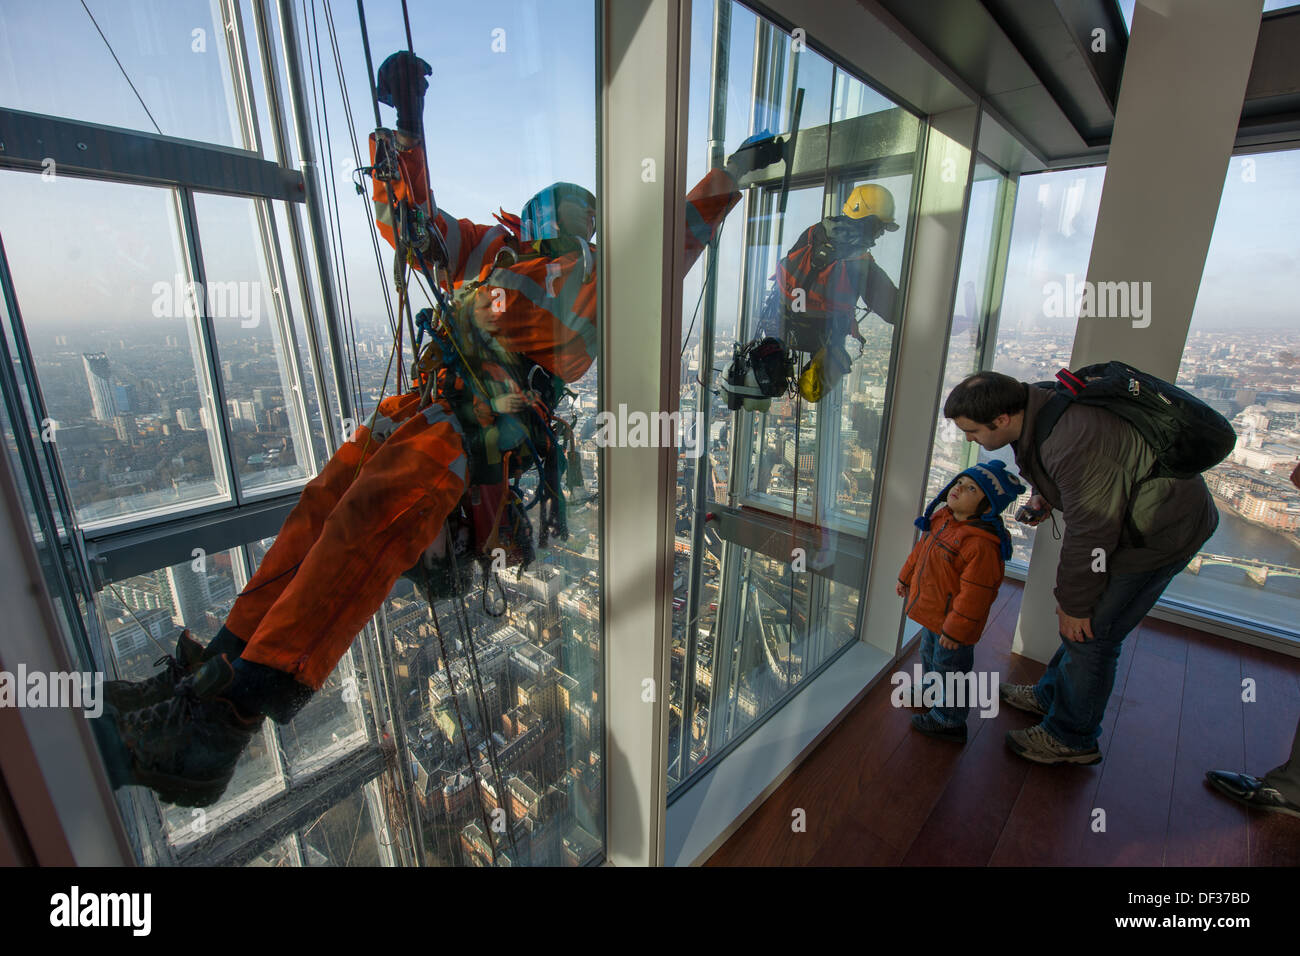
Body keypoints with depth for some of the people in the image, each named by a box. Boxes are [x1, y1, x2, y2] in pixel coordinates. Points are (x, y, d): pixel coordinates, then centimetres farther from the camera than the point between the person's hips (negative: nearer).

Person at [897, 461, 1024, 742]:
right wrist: (906, 577, 20)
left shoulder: (982, 543, -32)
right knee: (929, 656, 30)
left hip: (953, 621, -9)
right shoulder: (941, 518, -4)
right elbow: (920, 550, 12)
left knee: (949, 668, 12)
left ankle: (949, 721, 34)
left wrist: (955, 629, -23)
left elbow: (974, 594, -28)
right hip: (931, 611, 9)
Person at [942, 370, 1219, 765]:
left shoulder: (1074, 443, -36)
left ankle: (1071, 738, 16)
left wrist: (1073, 603, -16)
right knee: (1081, 617, 18)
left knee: (1088, 632, -2)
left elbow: (1091, 533, -27)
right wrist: (1045, 496, -1)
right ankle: (1050, 695, 37)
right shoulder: (1036, 406, -7)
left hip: (1161, 531, -9)